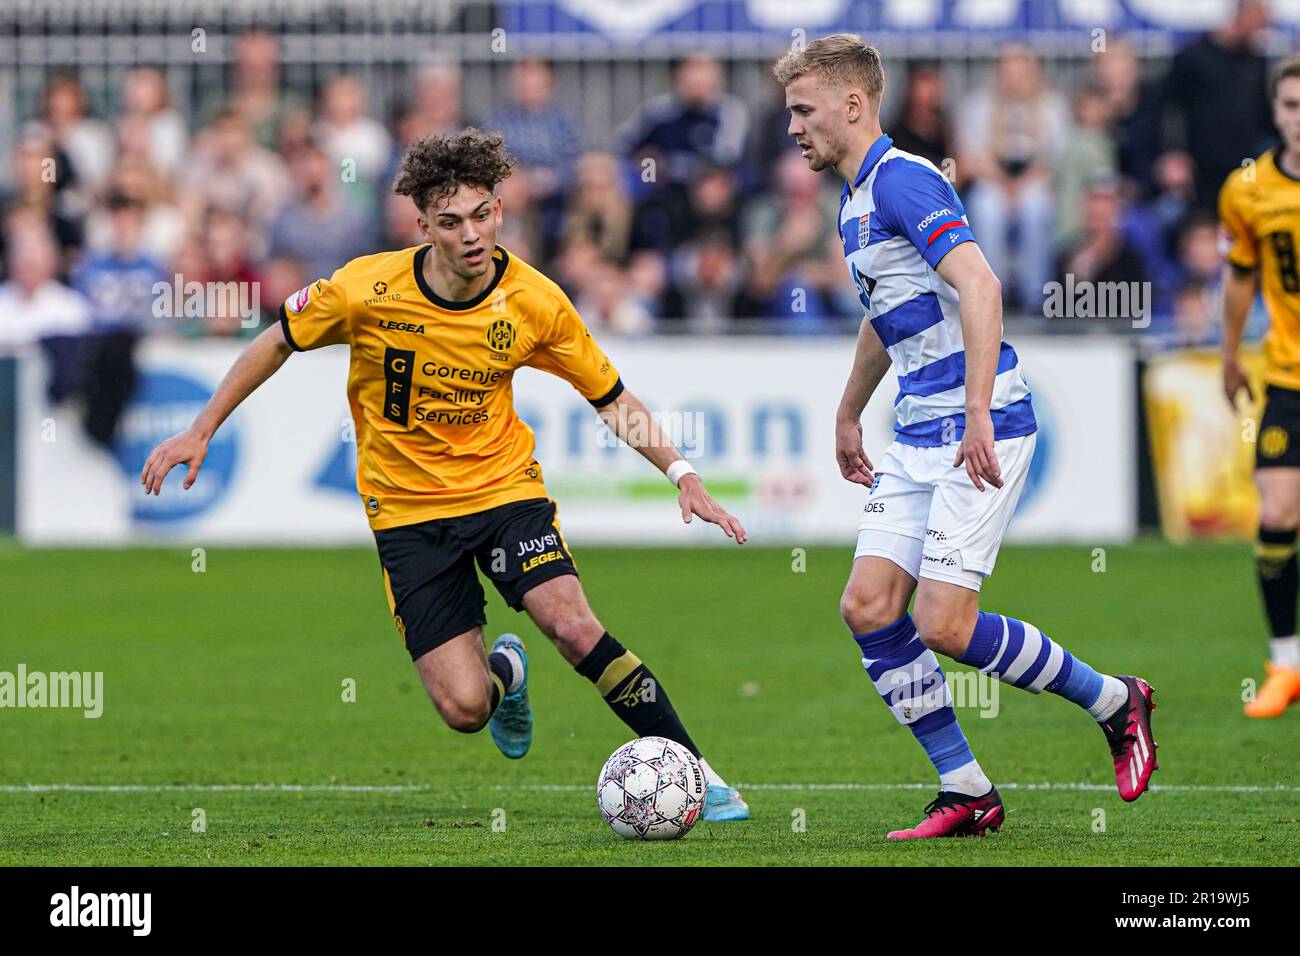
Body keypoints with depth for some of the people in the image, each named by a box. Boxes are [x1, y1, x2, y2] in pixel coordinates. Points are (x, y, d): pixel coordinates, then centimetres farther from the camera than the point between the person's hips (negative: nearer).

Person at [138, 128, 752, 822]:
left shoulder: (534, 301, -12)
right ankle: (503, 672, 30)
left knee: (572, 626, -25)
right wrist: (200, 431, 4)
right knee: (464, 708, -9)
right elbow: (279, 342, 2)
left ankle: (693, 770, -10)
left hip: (505, 484, 0)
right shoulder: (369, 289, -16)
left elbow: (611, 398, 1)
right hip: (407, 508, 0)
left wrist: (681, 474, -10)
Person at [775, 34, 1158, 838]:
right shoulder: (858, 199, 17)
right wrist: (849, 415, 42)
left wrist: (978, 412, -32)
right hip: (919, 435, 10)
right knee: (869, 607, 0)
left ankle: (1115, 703, 8)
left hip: (980, 430, -10)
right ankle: (967, 793, 6)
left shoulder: (903, 180, -14)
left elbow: (979, 285, -26)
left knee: (945, 624, -13)